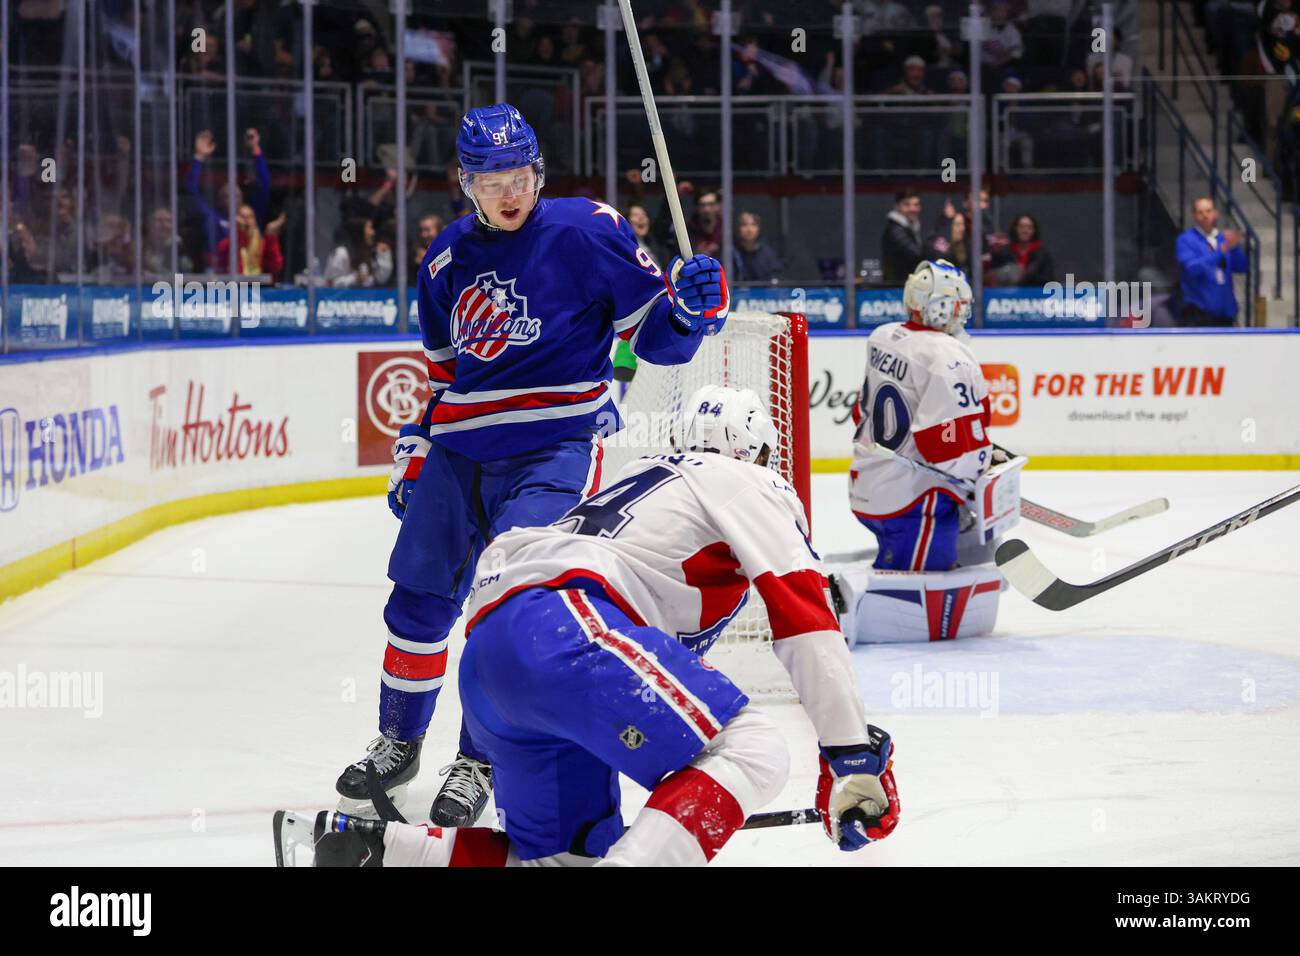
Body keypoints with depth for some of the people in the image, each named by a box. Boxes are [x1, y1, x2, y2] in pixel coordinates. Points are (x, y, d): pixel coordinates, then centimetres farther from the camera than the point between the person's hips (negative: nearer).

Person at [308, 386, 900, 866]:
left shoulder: (645, 479, 38)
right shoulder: (746, 483, 14)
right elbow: (803, 617, 1)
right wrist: (854, 758, -1)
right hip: (561, 619, -9)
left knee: (568, 854, 14)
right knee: (752, 753, -16)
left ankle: (359, 846, 6)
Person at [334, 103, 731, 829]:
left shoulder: (588, 233, -6)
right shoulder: (450, 260, 10)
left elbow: (654, 337, -5)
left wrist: (692, 308, -24)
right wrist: (414, 455, 20)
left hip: (555, 448, -5)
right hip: (461, 451, 5)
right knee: (419, 597, 10)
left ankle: (479, 762, -4)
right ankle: (399, 741, 30)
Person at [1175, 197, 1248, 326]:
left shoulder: (1224, 238, 12)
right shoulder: (1186, 240, -2)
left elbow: (1241, 267, 5)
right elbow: (1193, 268, -18)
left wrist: (1235, 247, -16)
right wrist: (1222, 250, -25)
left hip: (1224, 311, 5)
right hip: (1199, 311, -5)